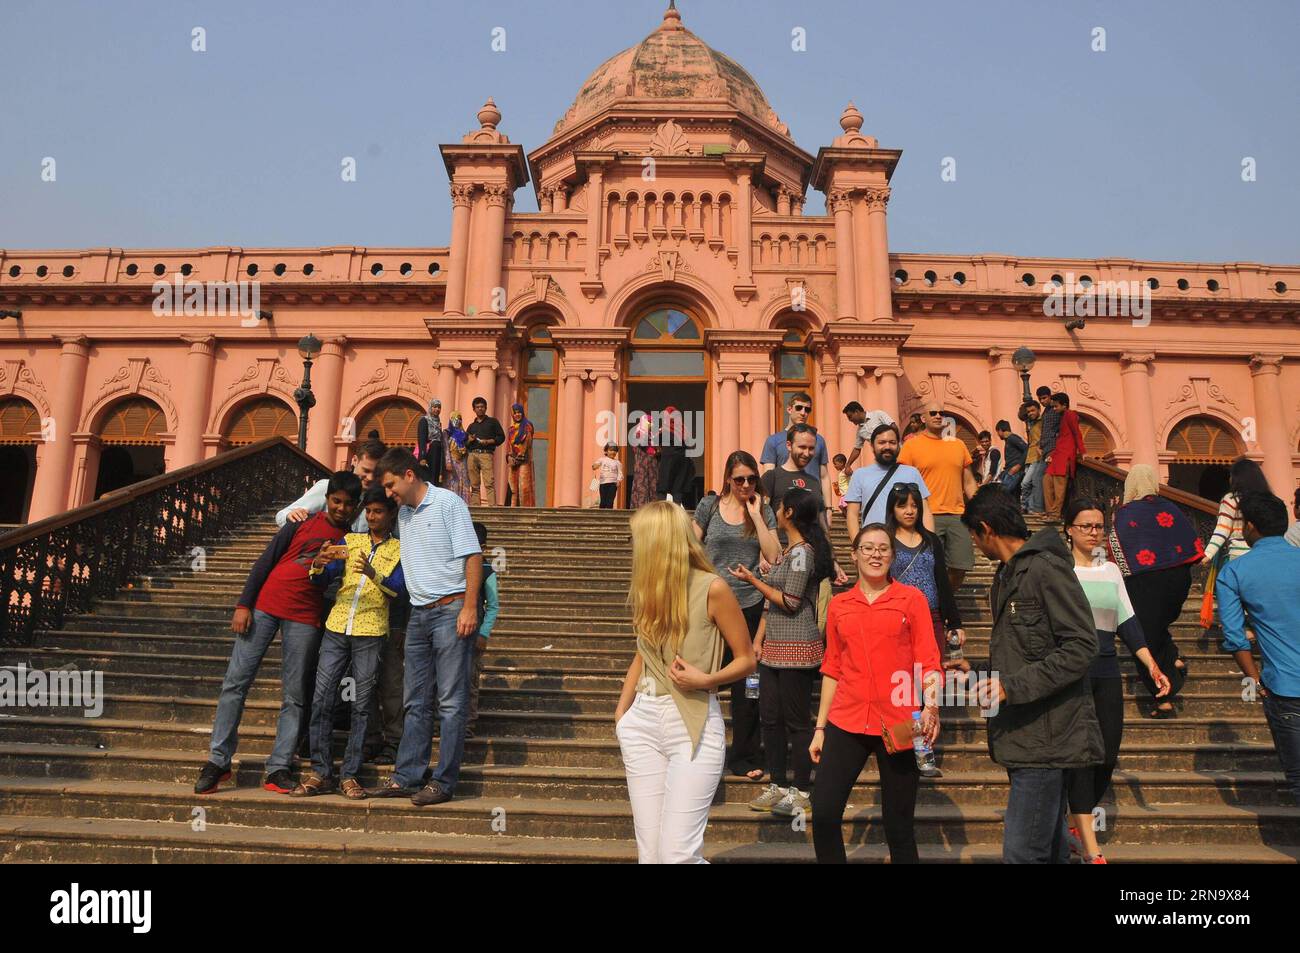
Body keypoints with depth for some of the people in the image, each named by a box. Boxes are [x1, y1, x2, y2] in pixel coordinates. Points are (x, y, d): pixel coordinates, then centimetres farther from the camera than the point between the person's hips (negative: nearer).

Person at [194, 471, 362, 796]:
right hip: (265, 606, 0)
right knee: (236, 681, -2)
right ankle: (218, 760, 8)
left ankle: (279, 769, 6)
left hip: (304, 620, 0)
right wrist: (243, 604, -3)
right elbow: (266, 561, 4)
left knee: (294, 696, 0)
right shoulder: (303, 523, 6)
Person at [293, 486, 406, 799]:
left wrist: (373, 574, -26)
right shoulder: (349, 540, 13)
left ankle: (350, 775, 9)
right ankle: (320, 773, 8)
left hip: (371, 632, -2)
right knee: (321, 699, -1)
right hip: (337, 628, 3)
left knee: (361, 705, 1)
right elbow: (323, 580, 6)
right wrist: (318, 566, -16)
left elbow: (398, 590, -9)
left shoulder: (400, 549, 5)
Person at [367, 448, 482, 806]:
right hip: (419, 614, 8)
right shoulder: (404, 514, 16)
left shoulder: (447, 503, -7)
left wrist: (470, 607, -18)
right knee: (416, 702, 12)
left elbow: (472, 555, -12)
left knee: (451, 702, -1)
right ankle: (405, 777, 19)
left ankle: (444, 783, 5)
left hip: (450, 610, -8)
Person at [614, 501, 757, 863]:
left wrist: (706, 680, -21)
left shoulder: (712, 588, -11)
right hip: (643, 722, 6)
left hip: (694, 724, -5)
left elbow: (746, 659, -4)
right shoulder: (646, 588, 8)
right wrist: (621, 714, 13)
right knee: (649, 852, 7)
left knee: (677, 854, -9)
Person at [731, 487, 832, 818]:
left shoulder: (802, 552, -14)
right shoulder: (787, 551, 15)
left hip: (796, 647, -9)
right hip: (774, 647, 10)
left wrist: (752, 580, -10)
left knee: (796, 720, 0)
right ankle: (777, 786, 22)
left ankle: (801, 792, 11)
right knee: (769, 716, 12)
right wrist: (758, 639, 9)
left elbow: (790, 602, -18)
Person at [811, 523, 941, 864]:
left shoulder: (912, 599, 2)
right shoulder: (838, 605, 9)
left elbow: (928, 660, -2)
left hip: (899, 726, -2)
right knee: (823, 815, -3)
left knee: (898, 826, 7)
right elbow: (832, 669, 12)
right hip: (846, 722, 2)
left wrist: (931, 706, -20)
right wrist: (820, 728, 11)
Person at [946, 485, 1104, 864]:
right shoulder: (1008, 575, 17)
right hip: (1024, 735, 10)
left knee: (1022, 853, -10)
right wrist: (977, 670, 24)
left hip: (1046, 736, -10)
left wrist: (1013, 686, -21)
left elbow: (1082, 645, -19)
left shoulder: (1046, 567, -12)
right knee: (1049, 846, 18)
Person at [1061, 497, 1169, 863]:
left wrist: (1151, 666, 4)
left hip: (1106, 672, 5)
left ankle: (1074, 826, 25)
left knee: (1107, 756, 5)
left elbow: (1127, 621, 12)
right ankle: (1090, 849, -1)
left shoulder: (1111, 570, 12)